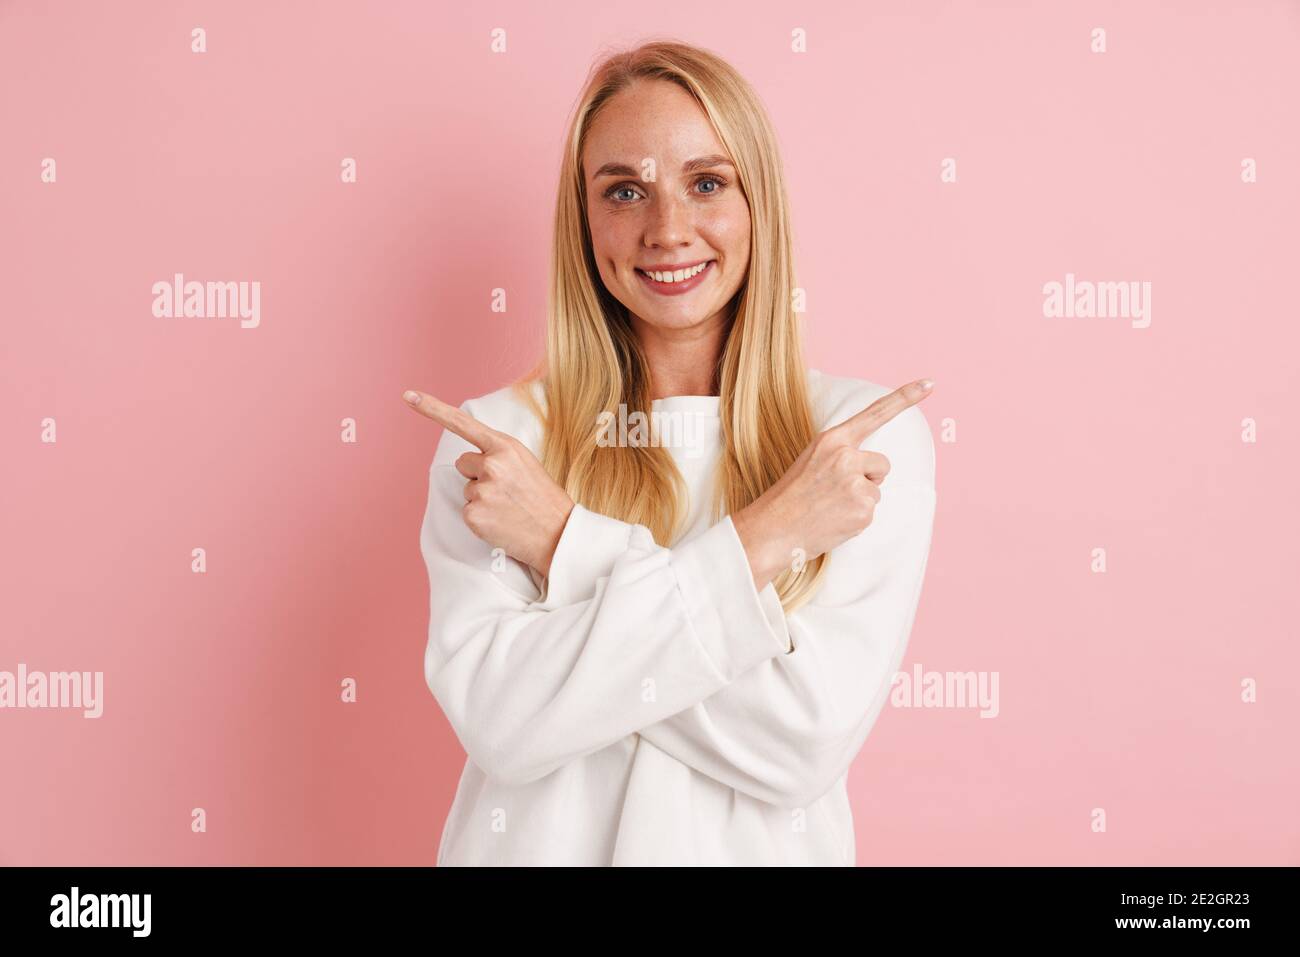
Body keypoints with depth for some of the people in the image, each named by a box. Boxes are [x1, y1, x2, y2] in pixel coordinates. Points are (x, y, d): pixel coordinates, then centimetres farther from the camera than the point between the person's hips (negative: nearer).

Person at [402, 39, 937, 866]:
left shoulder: (873, 436, -10)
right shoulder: (497, 434, -8)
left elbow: (809, 741, -20)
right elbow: (499, 719, -20)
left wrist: (565, 546, -21)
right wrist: (757, 542, -25)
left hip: (757, 845, 0)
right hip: (539, 838, 0)